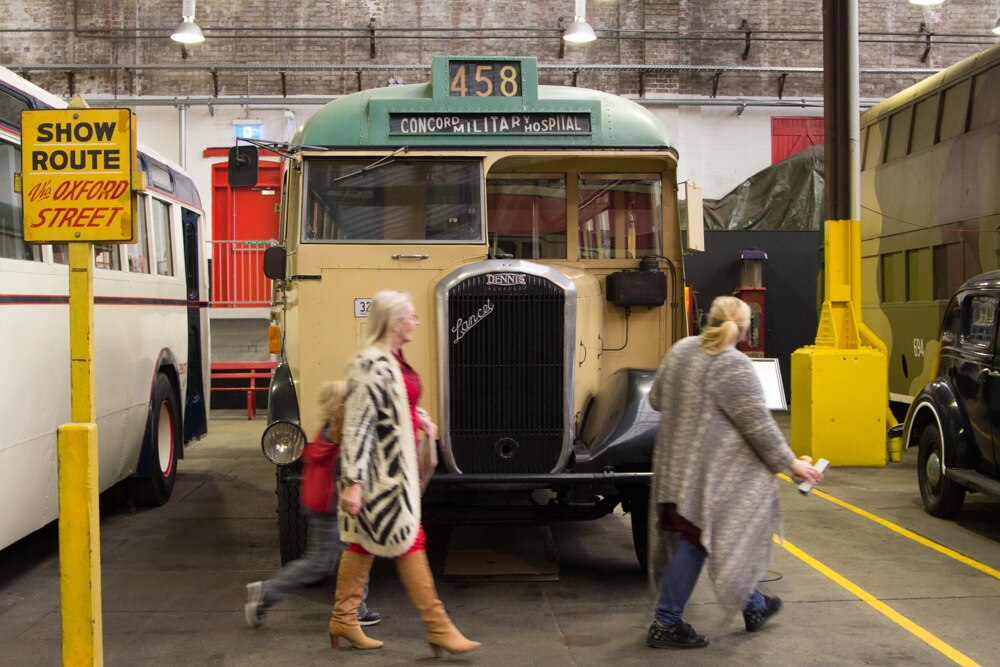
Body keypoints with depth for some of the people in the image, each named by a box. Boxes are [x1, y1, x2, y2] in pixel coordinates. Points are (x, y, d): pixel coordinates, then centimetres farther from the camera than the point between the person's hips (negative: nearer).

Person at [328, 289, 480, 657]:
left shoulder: (395, 360, 9)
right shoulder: (371, 364, -19)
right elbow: (356, 426, -22)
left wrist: (421, 418, 5)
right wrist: (352, 482, -24)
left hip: (397, 465, 9)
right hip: (382, 470, -9)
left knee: (363, 541, 14)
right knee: (409, 542, -2)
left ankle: (343, 620, 24)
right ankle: (437, 627, 7)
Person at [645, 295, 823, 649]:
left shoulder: (680, 349, 5)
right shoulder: (734, 365, -17)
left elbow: (655, 399, 13)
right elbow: (759, 425, -15)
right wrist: (790, 462, -6)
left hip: (675, 464, 9)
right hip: (710, 470, -8)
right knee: (695, 542, 1)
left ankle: (754, 606, 33)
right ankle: (666, 624, 7)